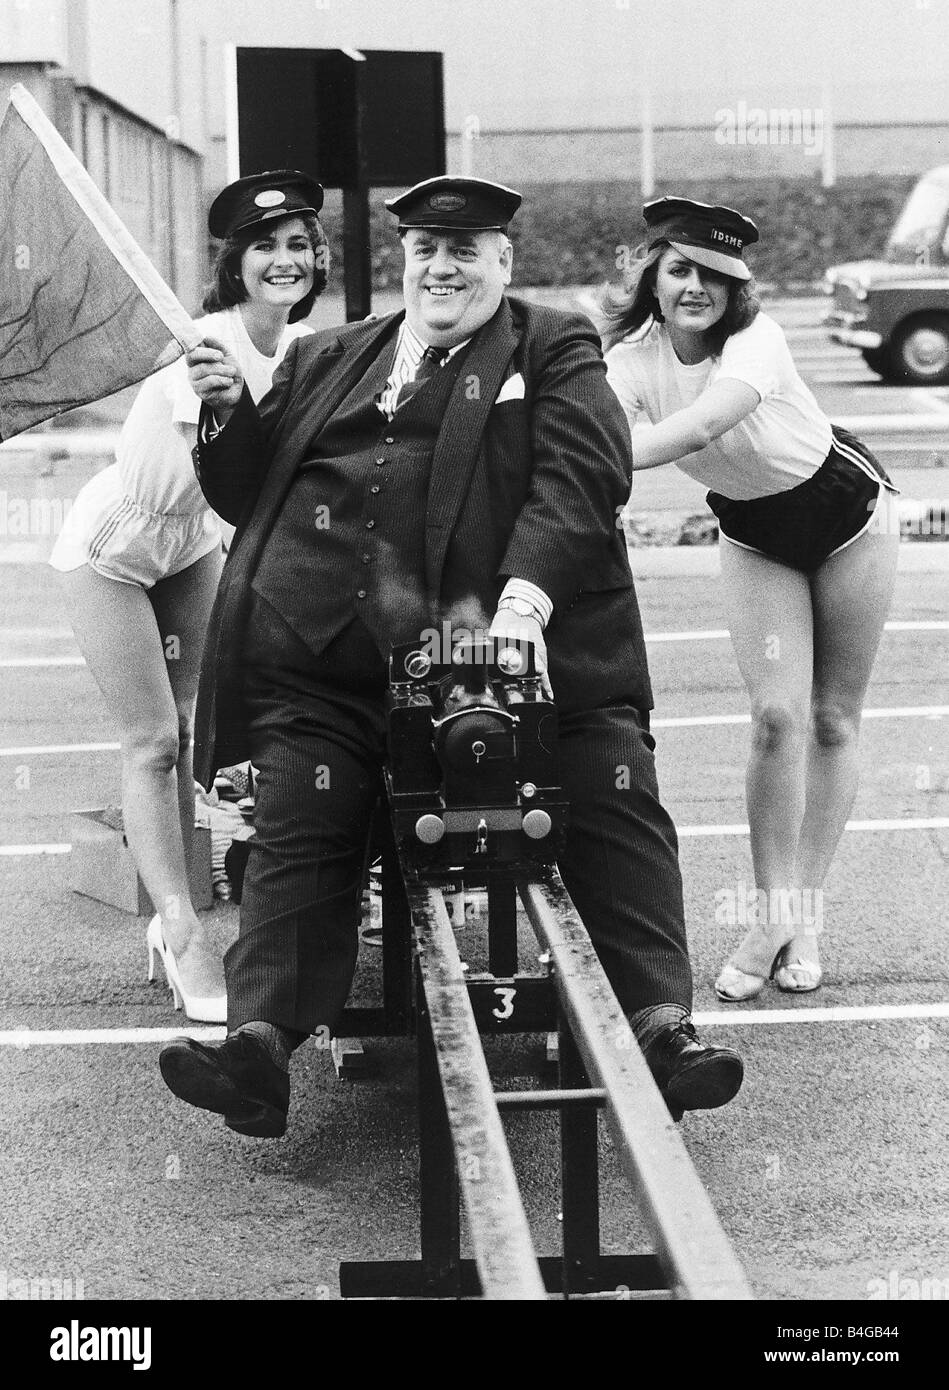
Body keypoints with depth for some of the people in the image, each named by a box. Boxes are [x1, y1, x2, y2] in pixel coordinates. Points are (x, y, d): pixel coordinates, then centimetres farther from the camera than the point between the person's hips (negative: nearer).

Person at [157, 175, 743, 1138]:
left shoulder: (554, 352, 14)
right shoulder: (325, 361, 26)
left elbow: (582, 471, -4)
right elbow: (248, 496, 26)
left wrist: (527, 594, -21)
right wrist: (230, 414, 4)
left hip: (514, 636, -2)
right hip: (323, 662, 3)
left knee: (615, 800, -14)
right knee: (295, 831, -11)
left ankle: (659, 1023, -15)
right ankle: (260, 1040, -16)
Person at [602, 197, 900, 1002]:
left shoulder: (755, 340, -32)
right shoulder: (634, 360, -19)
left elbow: (700, 426, -50)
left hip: (844, 506, -2)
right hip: (755, 534, 3)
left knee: (833, 720, 2)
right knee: (778, 716, -12)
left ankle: (806, 911, 11)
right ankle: (775, 917, -4)